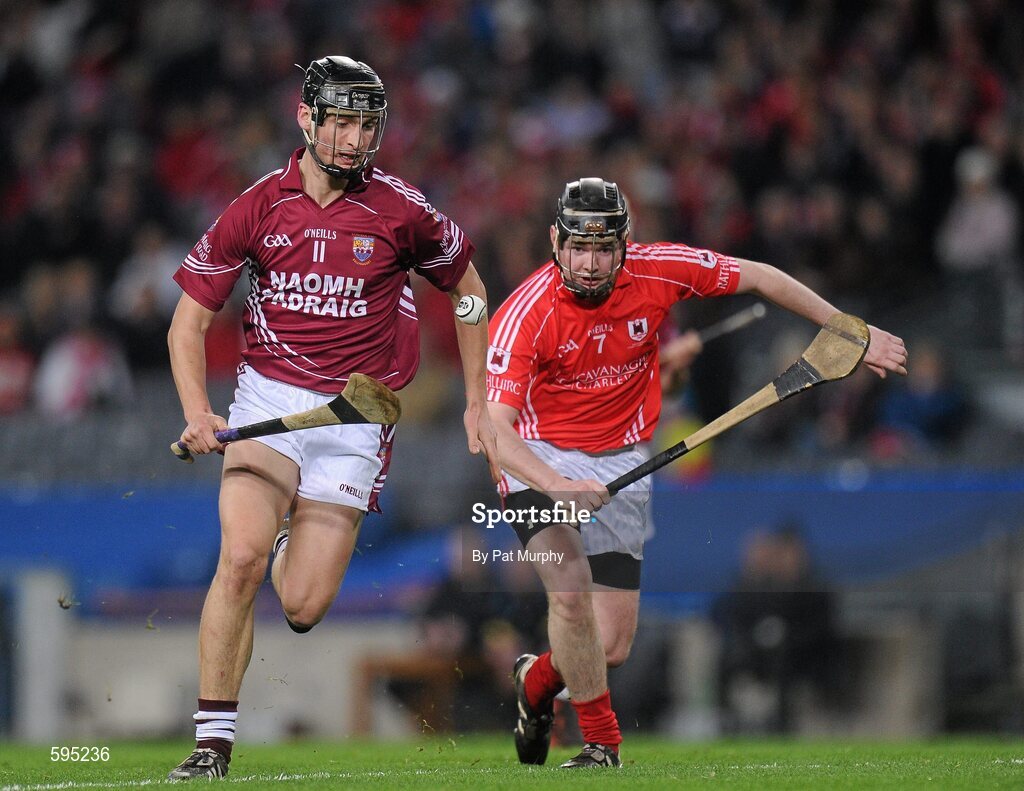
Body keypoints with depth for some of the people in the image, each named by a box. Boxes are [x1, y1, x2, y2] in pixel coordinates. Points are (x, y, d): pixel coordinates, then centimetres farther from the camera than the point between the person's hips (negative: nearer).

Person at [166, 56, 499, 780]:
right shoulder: (259, 207, -2)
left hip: (356, 414, 0)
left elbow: (467, 288, 14)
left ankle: (305, 540, 32)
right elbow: (189, 320, 5)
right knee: (242, 556, -24)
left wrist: (477, 405, 13)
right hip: (269, 396, 0)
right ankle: (214, 741, -15)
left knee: (302, 607, -7)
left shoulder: (400, 211, -3)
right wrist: (197, 413, -11)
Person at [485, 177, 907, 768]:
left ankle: (537, 681, 34)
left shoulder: (656, 271, -13)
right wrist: (556, 485, -45)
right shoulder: (526, 315, -22)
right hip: (540, 459, -3)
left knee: (610, 648, -1)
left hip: (621, 463, 3)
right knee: (571, 583, -30)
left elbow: (757, 277, 3)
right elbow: (495, 427, -28)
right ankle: (602, 742, -12)